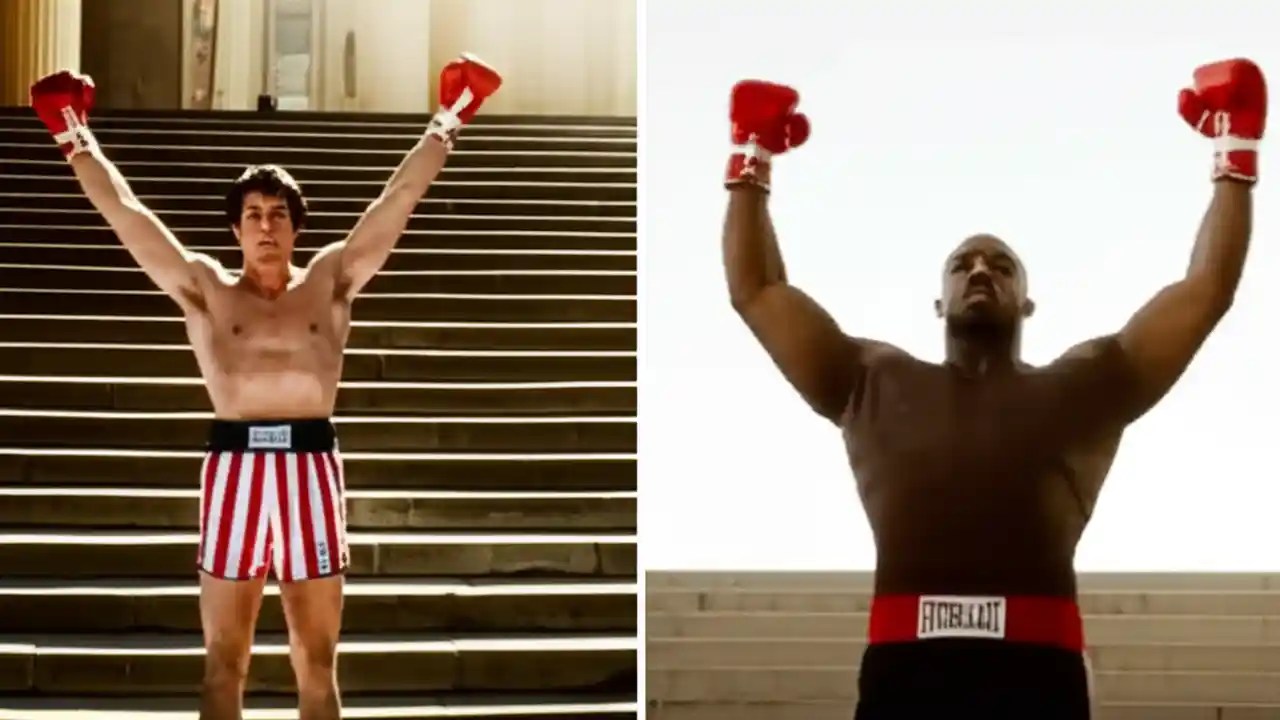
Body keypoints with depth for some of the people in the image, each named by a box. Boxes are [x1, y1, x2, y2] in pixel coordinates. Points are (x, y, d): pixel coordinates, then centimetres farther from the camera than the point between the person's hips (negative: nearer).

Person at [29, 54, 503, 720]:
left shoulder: (331, 281, 10)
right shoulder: (205, 289, 8)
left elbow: (399, 198, 11)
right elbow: (123, 210, 8)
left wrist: (445, 124, 13)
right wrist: (76, 139, 10)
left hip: (311, 464, 1)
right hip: (236, 464, -1)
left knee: (317, 660, 7)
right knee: (223, 660, 3)